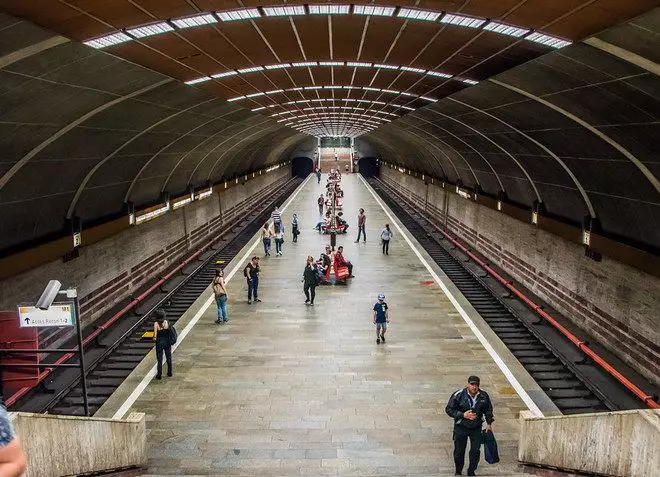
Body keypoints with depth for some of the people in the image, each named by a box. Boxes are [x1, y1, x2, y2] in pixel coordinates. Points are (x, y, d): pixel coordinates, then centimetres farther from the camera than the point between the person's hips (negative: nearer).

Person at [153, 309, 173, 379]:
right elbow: (170, 331, -5)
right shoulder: (167, 322, -7)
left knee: (159, 358, 8)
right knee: (168, 357, 16)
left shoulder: (156, 323, -15)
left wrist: (154, 338, 4)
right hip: (167, 341, 3)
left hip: (159, 342, -3)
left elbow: (155, 335, -16)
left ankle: (159, 374, 12)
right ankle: (170, 372, 26)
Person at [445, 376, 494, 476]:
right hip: (461, 427, -2)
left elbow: (488, 410, 12)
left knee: (475, 451, 4)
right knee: (459, 451, 6)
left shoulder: (484, 396, -7)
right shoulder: (458, 395, -19)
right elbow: (449, 409, -14)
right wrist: (463, 415, -23)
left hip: (476, 427, 2)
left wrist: (489, 423, 7)